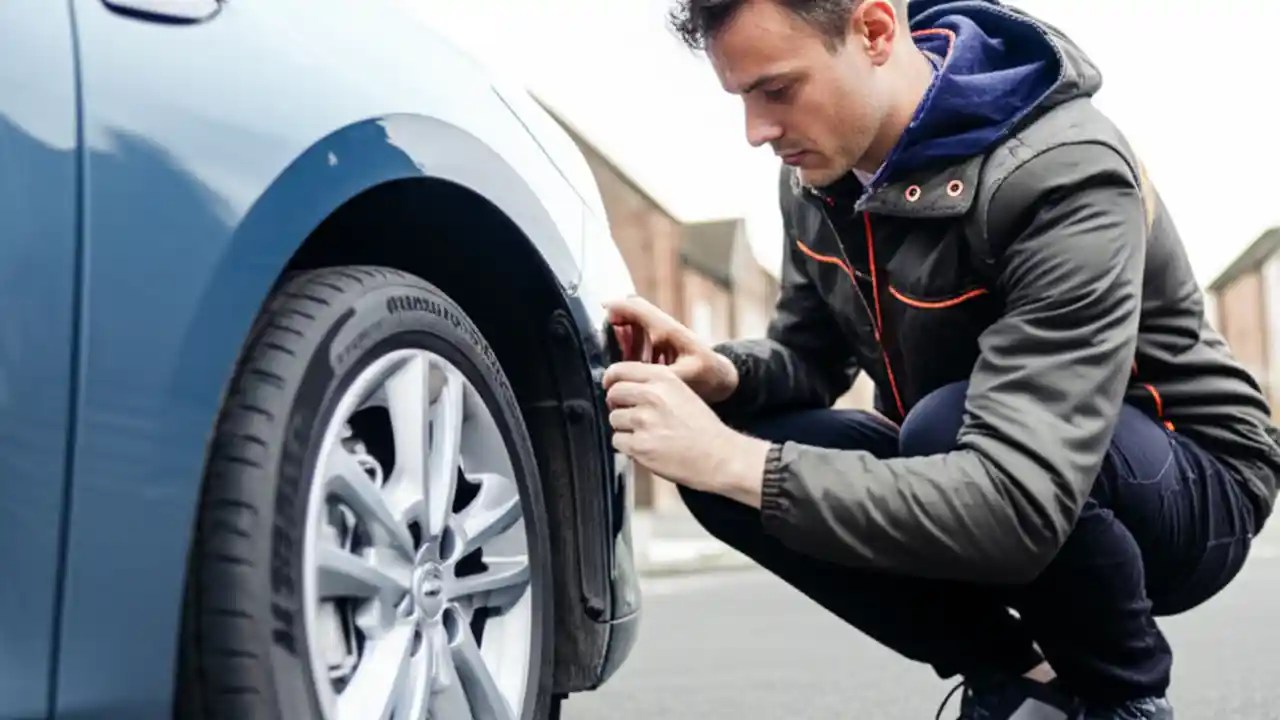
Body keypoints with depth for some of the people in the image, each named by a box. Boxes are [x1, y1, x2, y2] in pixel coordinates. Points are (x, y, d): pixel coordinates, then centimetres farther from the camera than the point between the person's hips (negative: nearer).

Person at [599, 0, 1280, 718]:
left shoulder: (1064, 177, -31)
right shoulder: (819, 169, -7)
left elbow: (1019, 505, -40)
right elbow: (812, 355, 7)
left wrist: (735, 463, -39)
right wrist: (726, 375, -18)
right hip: (978, 469, 7)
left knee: (949, 426, -38)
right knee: (721, 456, -15)